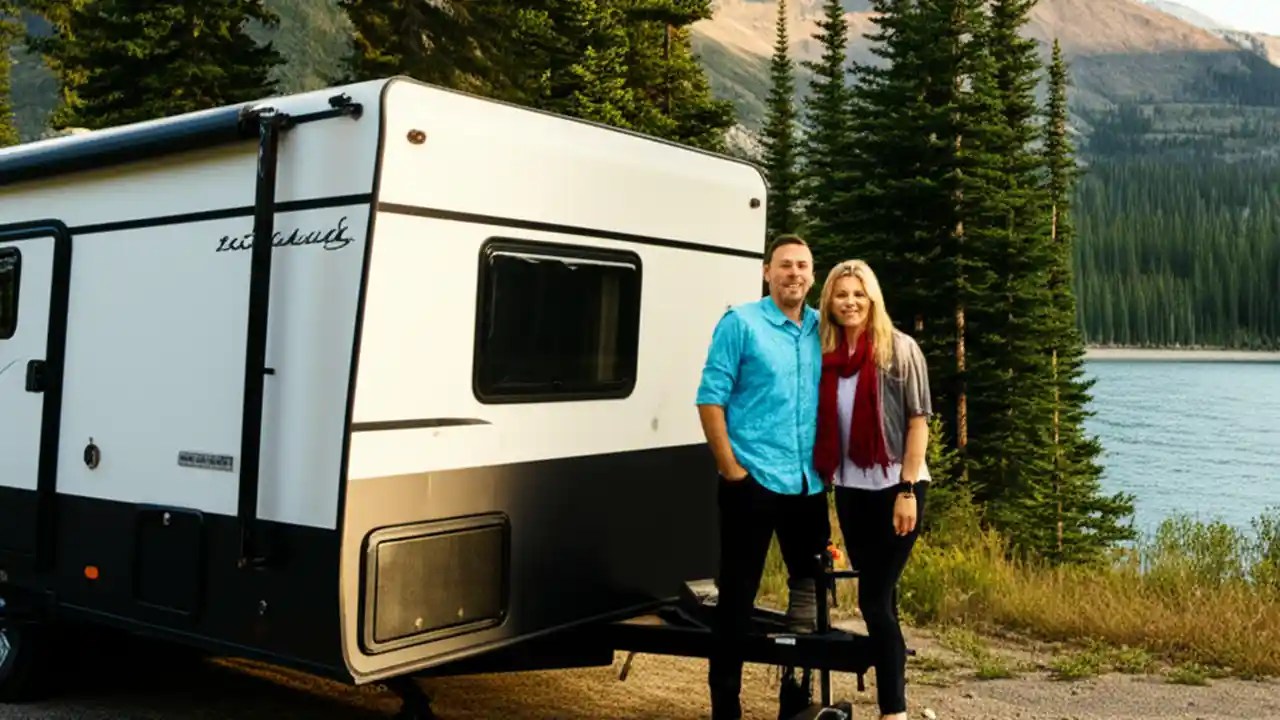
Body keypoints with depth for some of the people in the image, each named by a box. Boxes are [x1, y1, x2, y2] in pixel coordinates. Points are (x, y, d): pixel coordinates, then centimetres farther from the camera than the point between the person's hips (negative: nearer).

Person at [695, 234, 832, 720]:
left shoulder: (823, 329, 7)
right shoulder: (740, 323, -6)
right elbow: (710, 398, -9)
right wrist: (731, 469, -13)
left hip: (809, 483, 5)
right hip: (753, 480, -5)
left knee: (810, 582, 16)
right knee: (738, 593, 1)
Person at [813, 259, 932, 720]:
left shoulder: (899, 349, -7)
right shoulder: (826, 355, 6)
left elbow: (918, 421, -8)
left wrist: (907, 489, -14)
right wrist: (824, 480, 6)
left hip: (894, 488, -5)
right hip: (850, 490, 5)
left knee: (874, 599, -7)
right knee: (881, 598, 12)